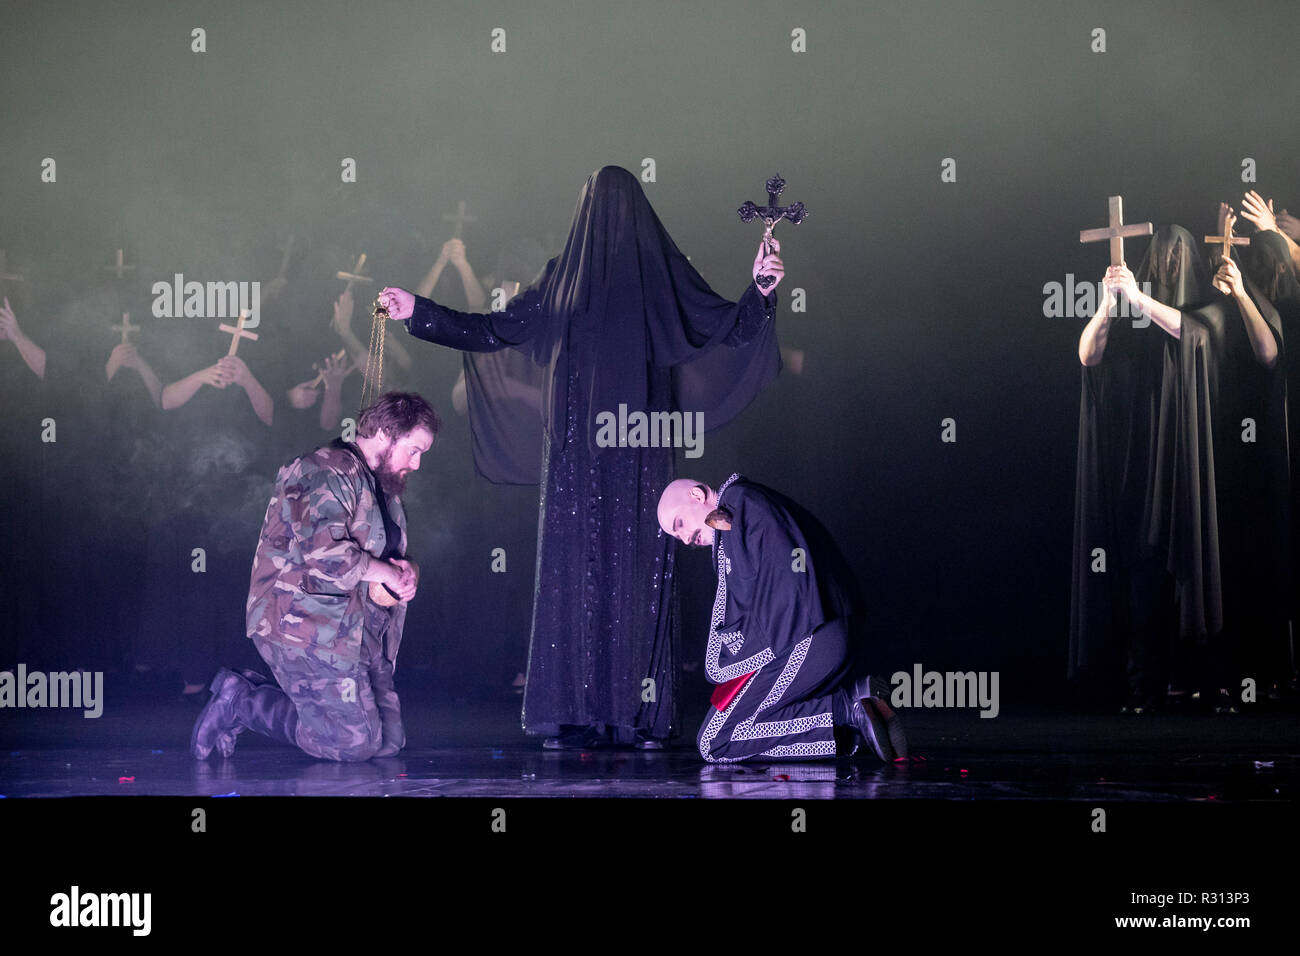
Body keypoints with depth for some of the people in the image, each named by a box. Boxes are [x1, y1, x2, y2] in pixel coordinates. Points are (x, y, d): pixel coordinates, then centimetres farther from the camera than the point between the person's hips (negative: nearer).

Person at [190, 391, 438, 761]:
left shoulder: (382, 485, 19)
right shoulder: (328, 474, -14)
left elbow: (391, 554, 26)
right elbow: (324, 552, -28)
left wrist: (407, 571, 1)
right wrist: (385, 572, -16)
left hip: (355, 631, 11)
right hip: (307, 627, -11)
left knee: (389, 740, 6)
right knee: (356, 741, -14)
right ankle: (240, 701, -1)